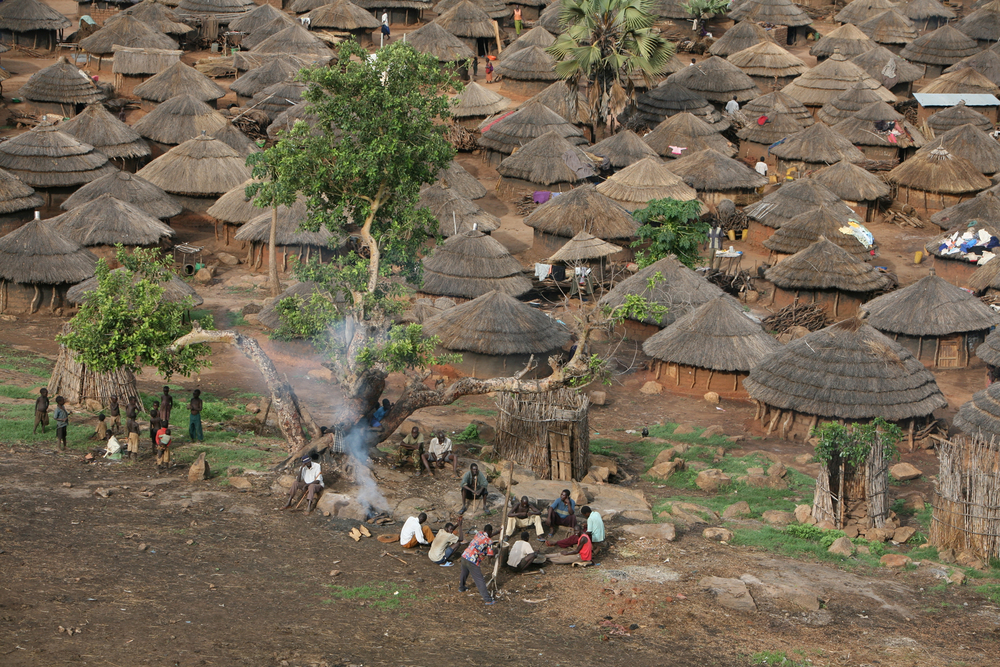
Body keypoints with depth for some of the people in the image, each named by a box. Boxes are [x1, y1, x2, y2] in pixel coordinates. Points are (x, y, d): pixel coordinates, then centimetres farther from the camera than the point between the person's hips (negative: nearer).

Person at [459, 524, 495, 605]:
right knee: (480, 580, -2)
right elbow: (490, 554, -5)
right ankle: (487, 599, 0)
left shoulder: (478, 534, 12)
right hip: (472, 561, -7)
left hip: (464, 556, 7)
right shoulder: (489, 541, -6)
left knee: (464, 573, 33)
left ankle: (461, 588, 56)